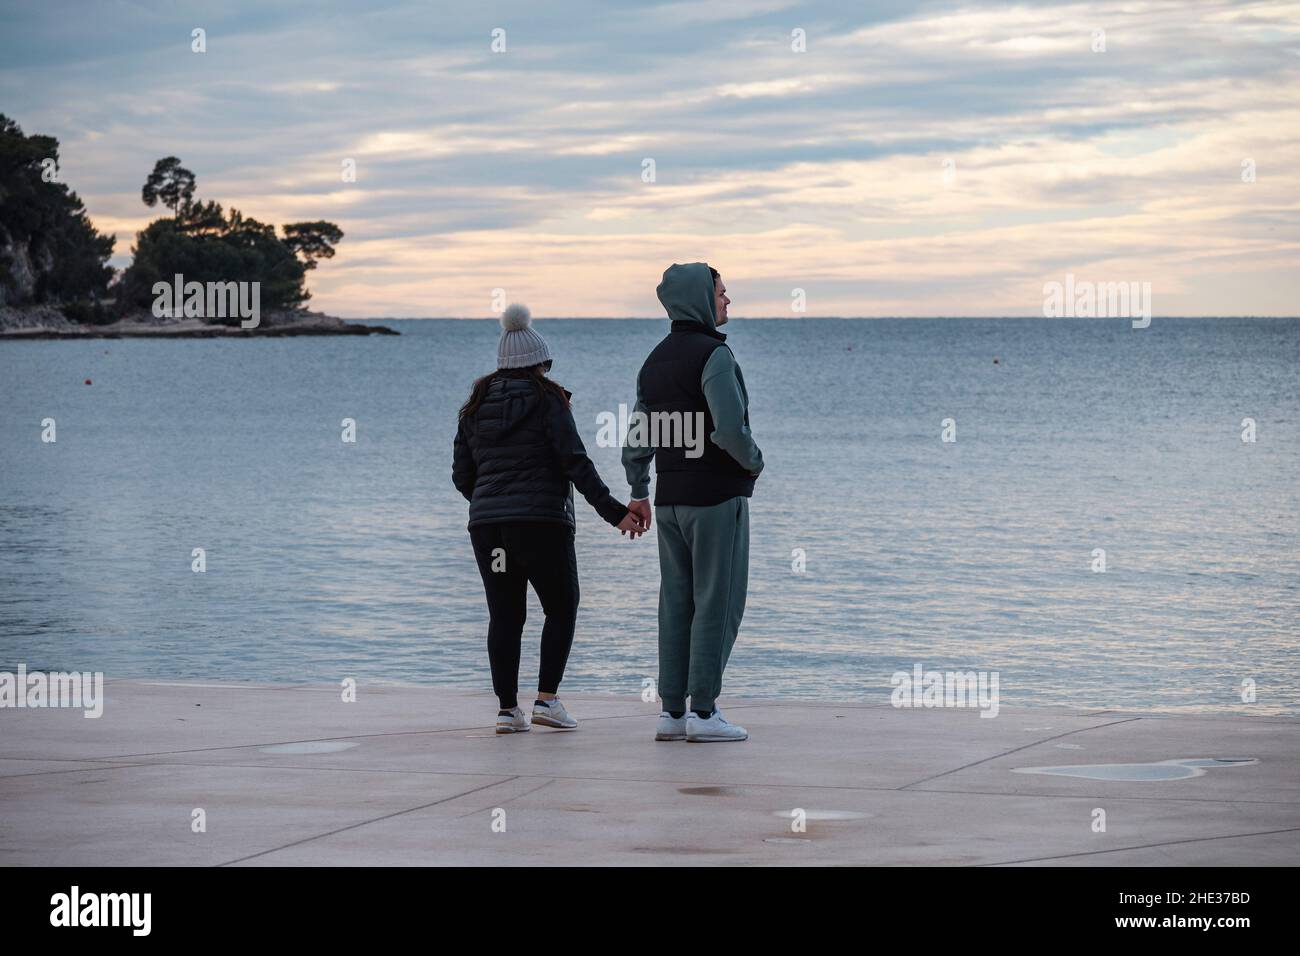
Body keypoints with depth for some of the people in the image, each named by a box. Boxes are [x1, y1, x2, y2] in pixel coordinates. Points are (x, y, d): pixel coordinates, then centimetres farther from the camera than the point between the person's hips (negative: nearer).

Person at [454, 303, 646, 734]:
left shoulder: (476, 408, 11)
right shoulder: (547, 402, -4)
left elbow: (462, 475, 13)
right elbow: (576, 463, -12)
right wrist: (613, 512, -13)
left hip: (487, 525, 4)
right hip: (542, 522, -4)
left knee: (504, 617, 8)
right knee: (561, 609, 9)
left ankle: (507, 709, 3)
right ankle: (547, 700, -1)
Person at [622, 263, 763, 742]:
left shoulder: (655, 361, 13)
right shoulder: (713, 355, -13)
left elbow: (637, 438, 17)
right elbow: (730, 428, -24)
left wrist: (638, 493, 28)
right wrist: (753, 462, -5)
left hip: (670, 499, 8)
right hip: (717, 493, -8)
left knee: (676, 603, 9)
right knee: (718, 602, -4)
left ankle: (672, 711, 9)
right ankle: (704, 712, -5)